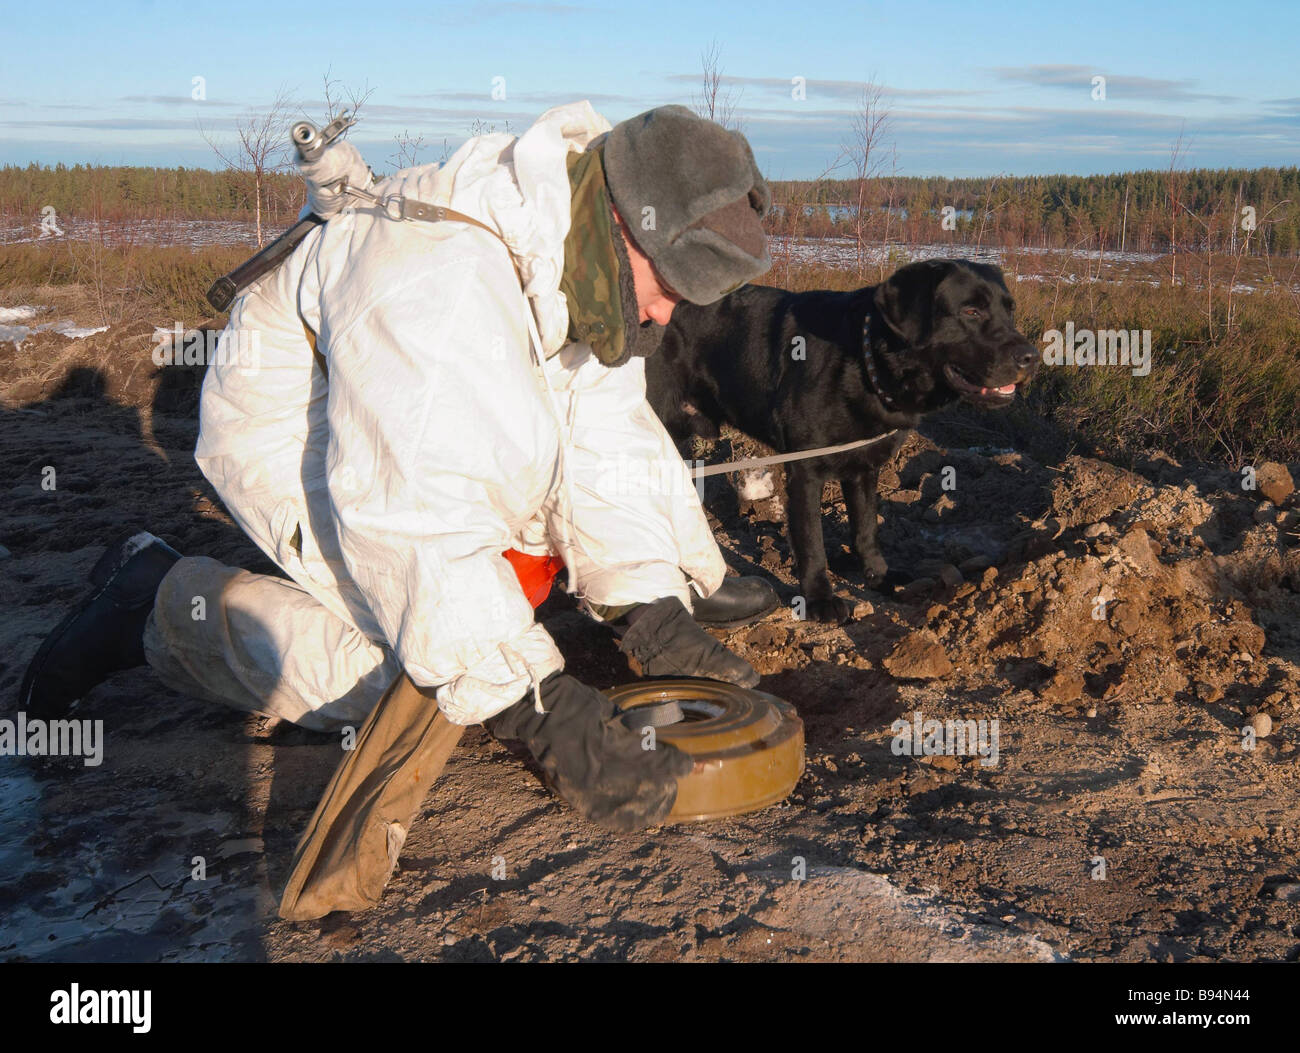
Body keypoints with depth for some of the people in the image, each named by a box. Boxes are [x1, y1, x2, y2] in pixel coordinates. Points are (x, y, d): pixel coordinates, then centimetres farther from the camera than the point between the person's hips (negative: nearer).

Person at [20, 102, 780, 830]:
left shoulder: (596, 271, -11)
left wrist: (648, 611, -17)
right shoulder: (437, 285, -39)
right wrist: (544, 712, -45)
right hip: (297, 438, -8)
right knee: (401, 679, -22)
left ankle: (684, 583, 25)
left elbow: (603, 439, -8)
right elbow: (417, 527, -43)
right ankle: (159, 605, -6)